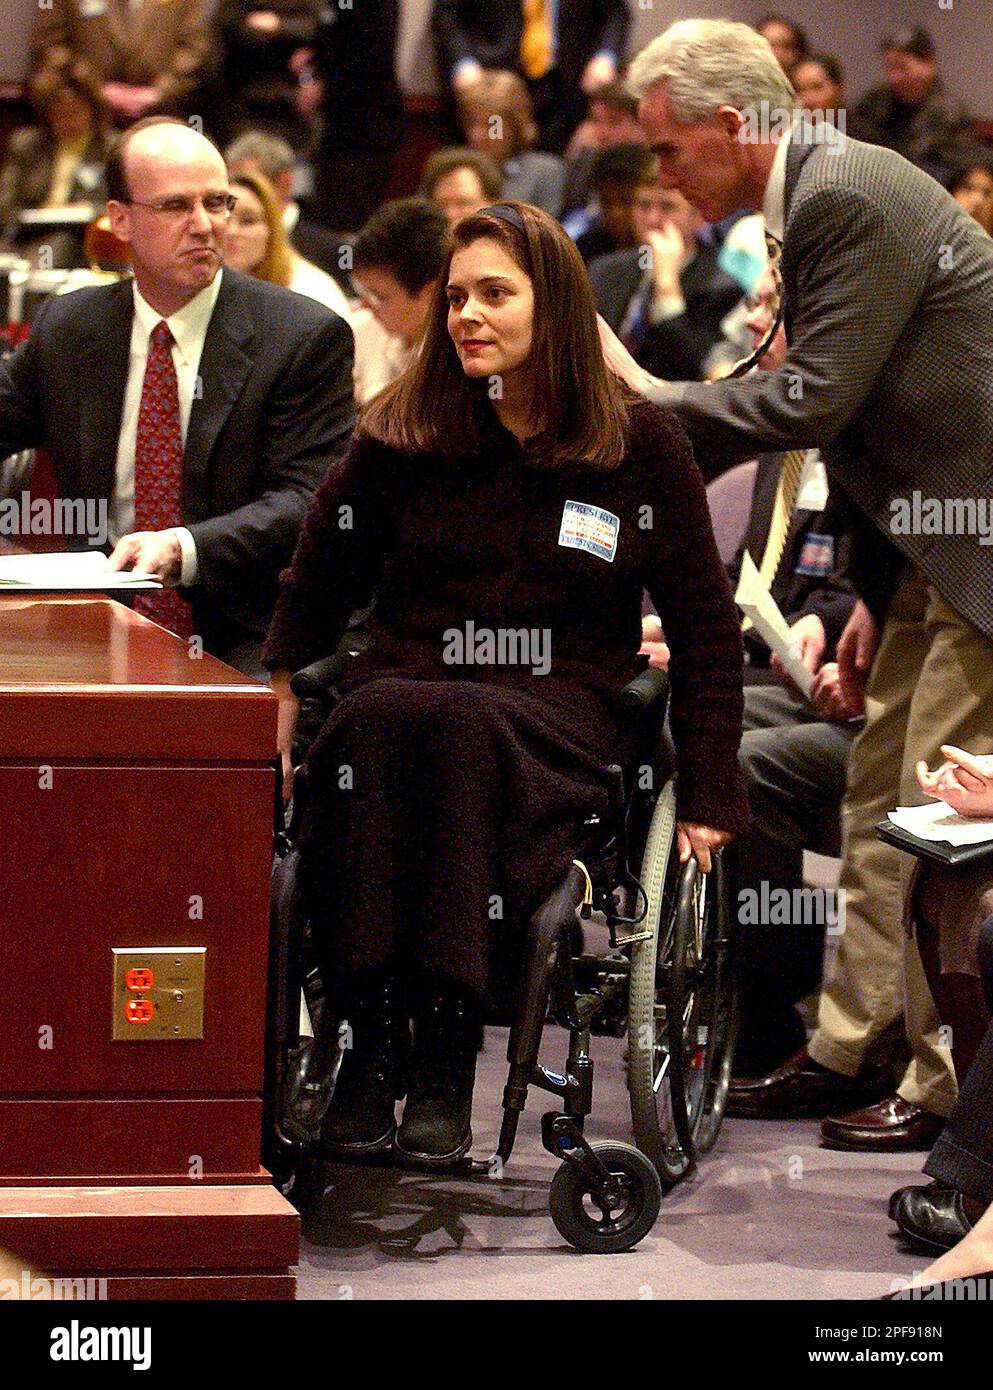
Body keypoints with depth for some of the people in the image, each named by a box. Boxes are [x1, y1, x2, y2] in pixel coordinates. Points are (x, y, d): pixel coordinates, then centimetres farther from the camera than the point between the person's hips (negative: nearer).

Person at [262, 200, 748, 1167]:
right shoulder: (401, 436, 11)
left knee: (462, 726, -38)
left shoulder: (643, 446, 6)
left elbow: (706, 628, 10)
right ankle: (370, 1038, -33)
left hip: (558, 716, -2)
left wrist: (708, 798, 4)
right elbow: (314, 591, 20)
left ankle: (448, 1050, -37)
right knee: (376, 721, -36)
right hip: (400, 687, 2)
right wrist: (273, 703, 4)